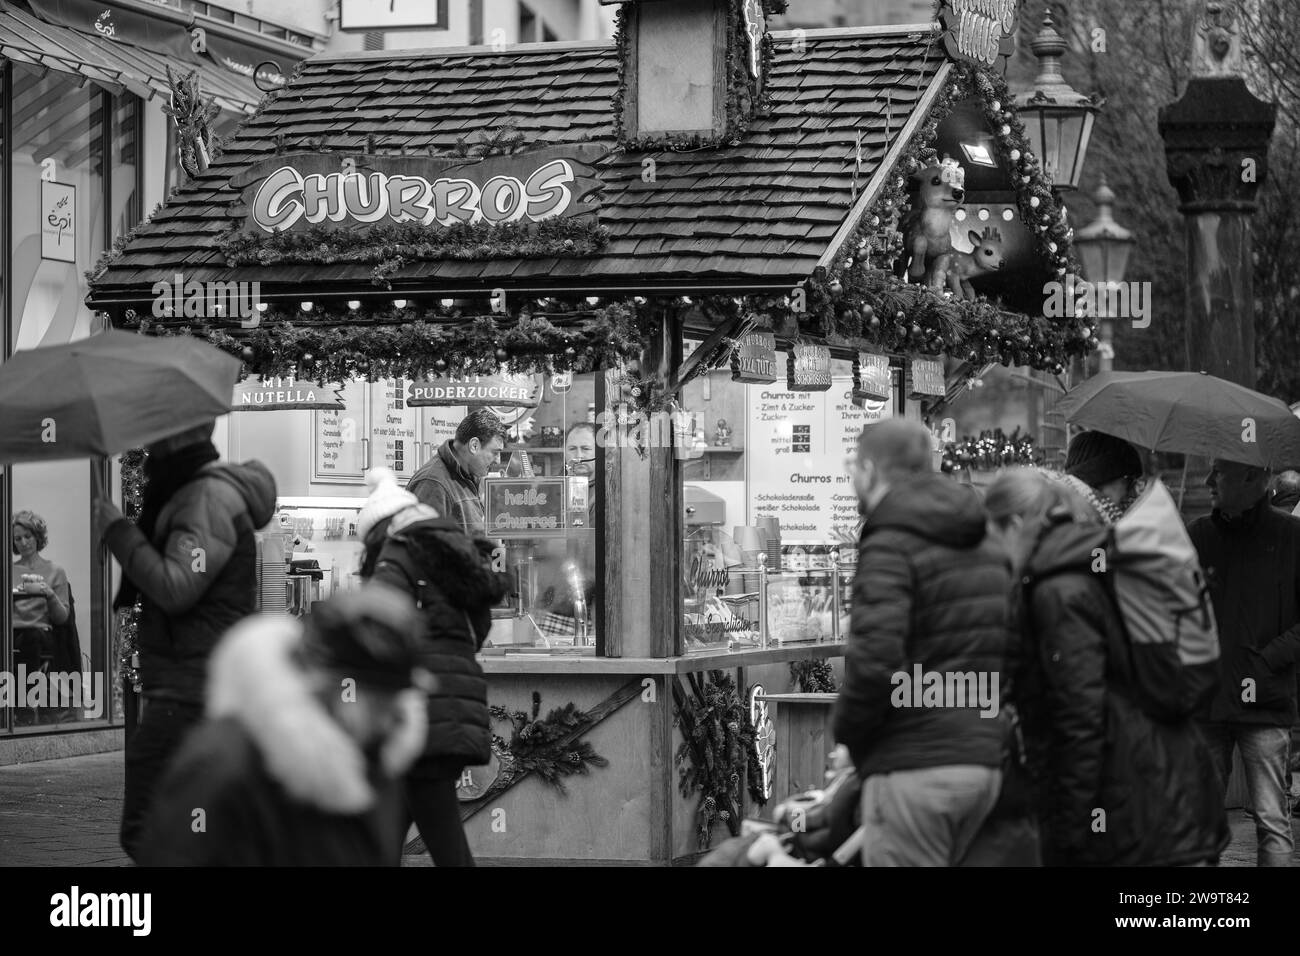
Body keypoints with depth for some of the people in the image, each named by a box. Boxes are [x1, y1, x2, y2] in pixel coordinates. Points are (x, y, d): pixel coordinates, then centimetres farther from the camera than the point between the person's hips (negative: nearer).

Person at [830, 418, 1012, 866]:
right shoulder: (988, 549, 18)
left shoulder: (889, 547, -10)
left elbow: (874, 659, -21)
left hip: (914, 767, -8)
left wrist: (846, 729, -5)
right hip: (985, 761, 8)